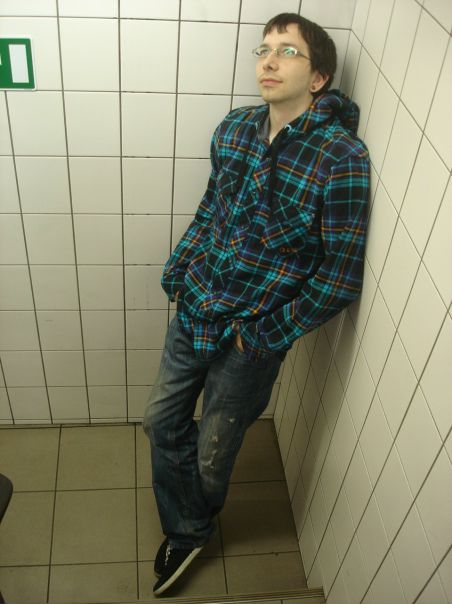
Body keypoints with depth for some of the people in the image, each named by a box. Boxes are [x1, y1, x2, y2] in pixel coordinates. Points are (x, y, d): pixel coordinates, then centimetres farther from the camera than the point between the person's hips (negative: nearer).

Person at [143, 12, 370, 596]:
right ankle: (184, 532, 43)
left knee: (211, 454, 14)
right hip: (193, 309, 6)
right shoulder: (235, 127, -3)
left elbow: (340, 278, -17)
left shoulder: (341, 158, -21)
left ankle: (197, 522, 49)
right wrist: (177, 266, 7)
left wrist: (268, 334, -14)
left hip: (252, 336, -5)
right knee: (162, 422, 17)